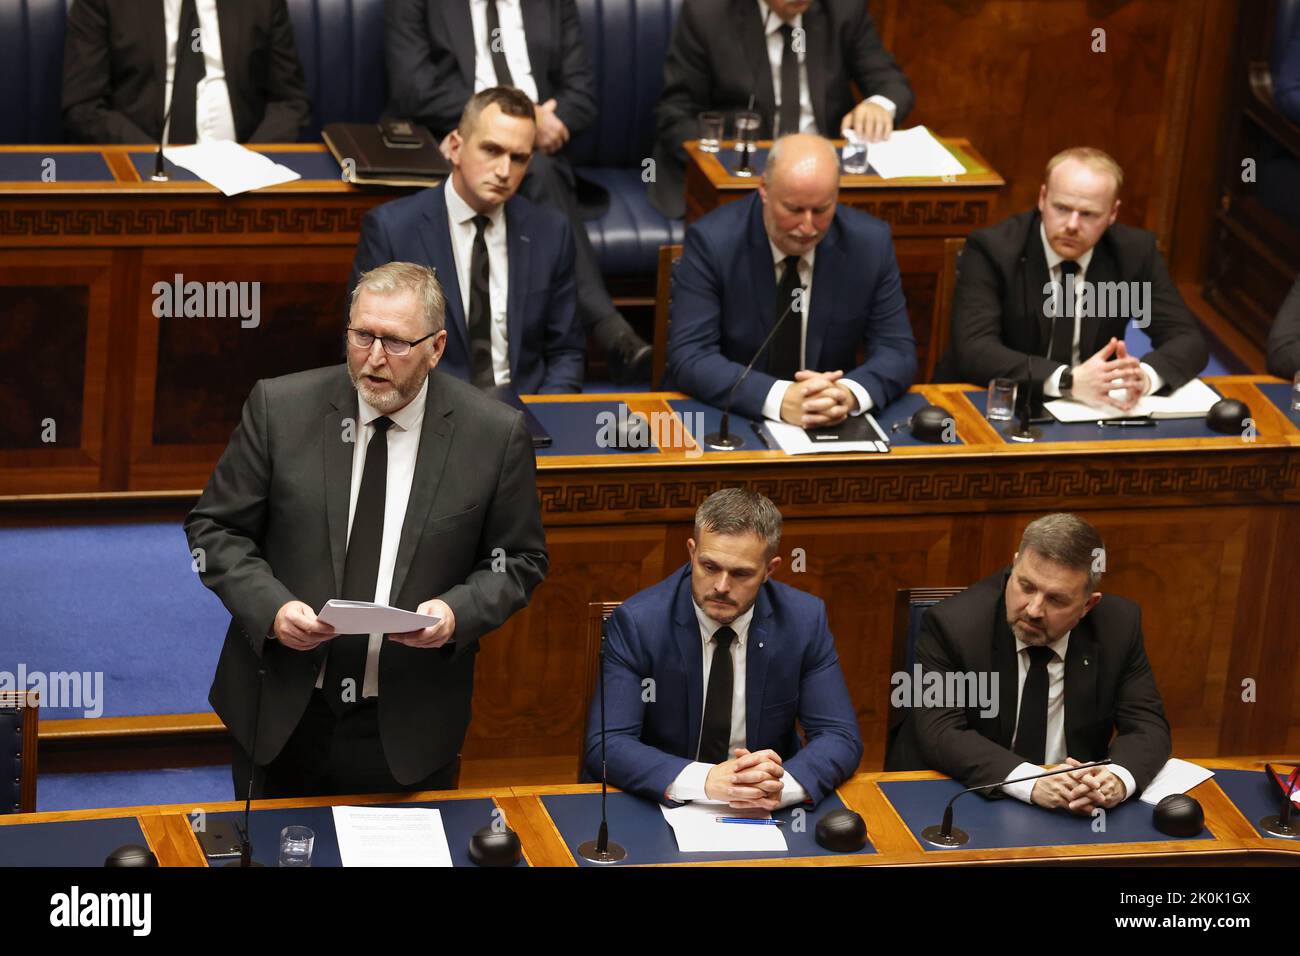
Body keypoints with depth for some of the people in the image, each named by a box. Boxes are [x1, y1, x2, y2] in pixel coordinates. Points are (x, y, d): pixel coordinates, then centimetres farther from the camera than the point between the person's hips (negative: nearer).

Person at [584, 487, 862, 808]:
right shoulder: (636, 622, -11)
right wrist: (705, 780, -32)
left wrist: (782, 785, -26)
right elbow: (605, 745, -16)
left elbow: (840, 738, -4)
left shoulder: (804, 620, -5)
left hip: (763, 820, 2)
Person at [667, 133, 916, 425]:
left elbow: (897, 352, -2)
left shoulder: (869, 242, -5)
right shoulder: (711, 242, -11)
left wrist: (848, 394, -23)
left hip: (835, 427, 3)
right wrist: (780, 398, -30)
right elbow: (689, 358, -16)